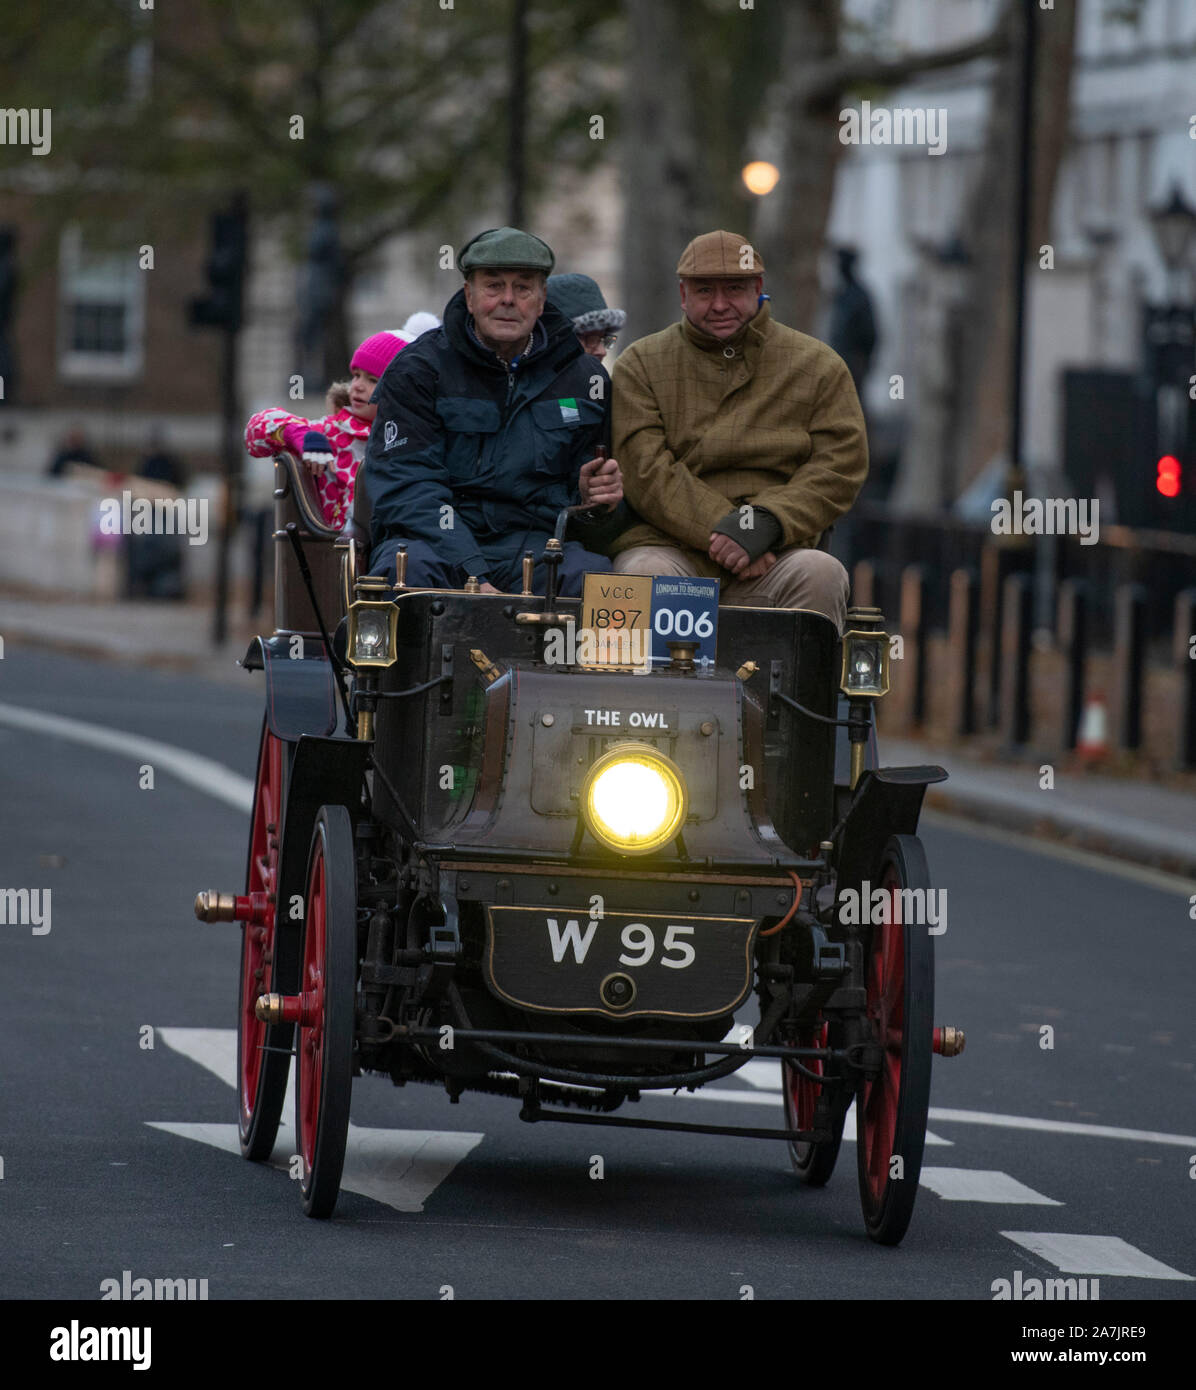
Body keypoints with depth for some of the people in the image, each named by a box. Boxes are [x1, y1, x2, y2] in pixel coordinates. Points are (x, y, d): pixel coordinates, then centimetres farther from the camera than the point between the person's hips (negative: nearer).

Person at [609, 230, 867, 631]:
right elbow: (648, 476, -1)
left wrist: (767, 523, -14)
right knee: (646, 575, -35)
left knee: (821, 573, -32)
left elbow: (840, 468, 4)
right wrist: (722, 530, -15)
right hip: (671, 545, -1)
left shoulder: (817, 366, 14)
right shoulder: (640, 366, 12)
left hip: (774, 554, 1)